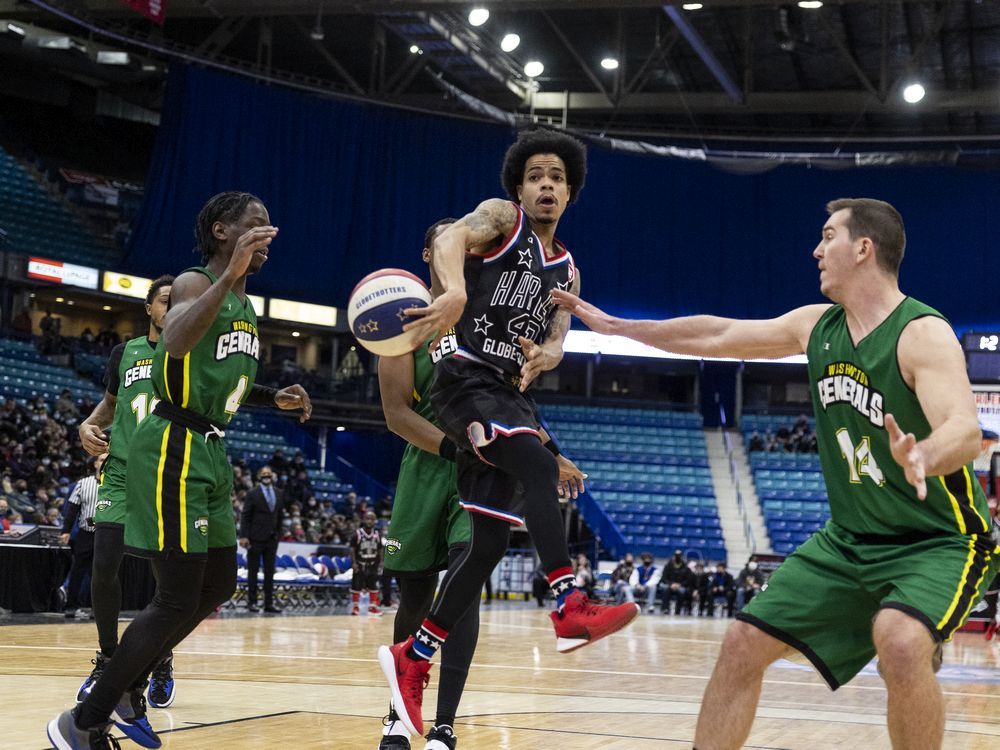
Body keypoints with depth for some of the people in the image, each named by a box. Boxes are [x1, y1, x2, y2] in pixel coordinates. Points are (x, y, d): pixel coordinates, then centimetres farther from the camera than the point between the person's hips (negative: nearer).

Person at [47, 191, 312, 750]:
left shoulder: (246, 305, 16)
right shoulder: (194, 283, -11)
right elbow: (176, 342, -34)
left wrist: (276, 397, 13)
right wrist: (230, 272, -37)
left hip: (211, 451, 10)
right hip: (174, 450, -10)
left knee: (219, 585, 15)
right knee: (179, 599, -12)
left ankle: (127, 690, 27)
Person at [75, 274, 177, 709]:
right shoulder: (125, 353, 10)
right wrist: (89, 425, 5)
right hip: (121, 474, 2)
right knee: (103, 570, -5)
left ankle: (162, 663, 17)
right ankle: (107, 660, 13)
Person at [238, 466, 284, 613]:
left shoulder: (279, 494, 10)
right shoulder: (252, 494, -4)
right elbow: (245, 516, -7)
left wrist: (279, 532, 10)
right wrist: (243, 536, -14)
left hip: (272, 538, 4)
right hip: (256, 538, -4)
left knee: (270, 572, 5)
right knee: (253, 571, 2)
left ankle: (269, 603, 8)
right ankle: (252, 602, 7)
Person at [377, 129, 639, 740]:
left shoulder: (566, 271, 19)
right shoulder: (501, 218, 0)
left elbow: (556, 338, 12)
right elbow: (452, 239, -21)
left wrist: (543, 356, -15)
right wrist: (455, 291, -44)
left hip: (511, 394, 7)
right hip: (467, 381, -7)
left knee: (489, 544, 2)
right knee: (539, 464, -33)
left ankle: (412, 658, 13)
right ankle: (571, 608, -38)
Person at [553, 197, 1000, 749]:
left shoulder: (923, 333, -20)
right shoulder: (816, 326, 3)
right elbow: (719, 336, 15)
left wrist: (921, 458, -58)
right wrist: (615, 326, 19)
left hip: (938, 542, -7)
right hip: (849, 539, 8)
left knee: (900, 642, -34)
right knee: (744, 643, 2)